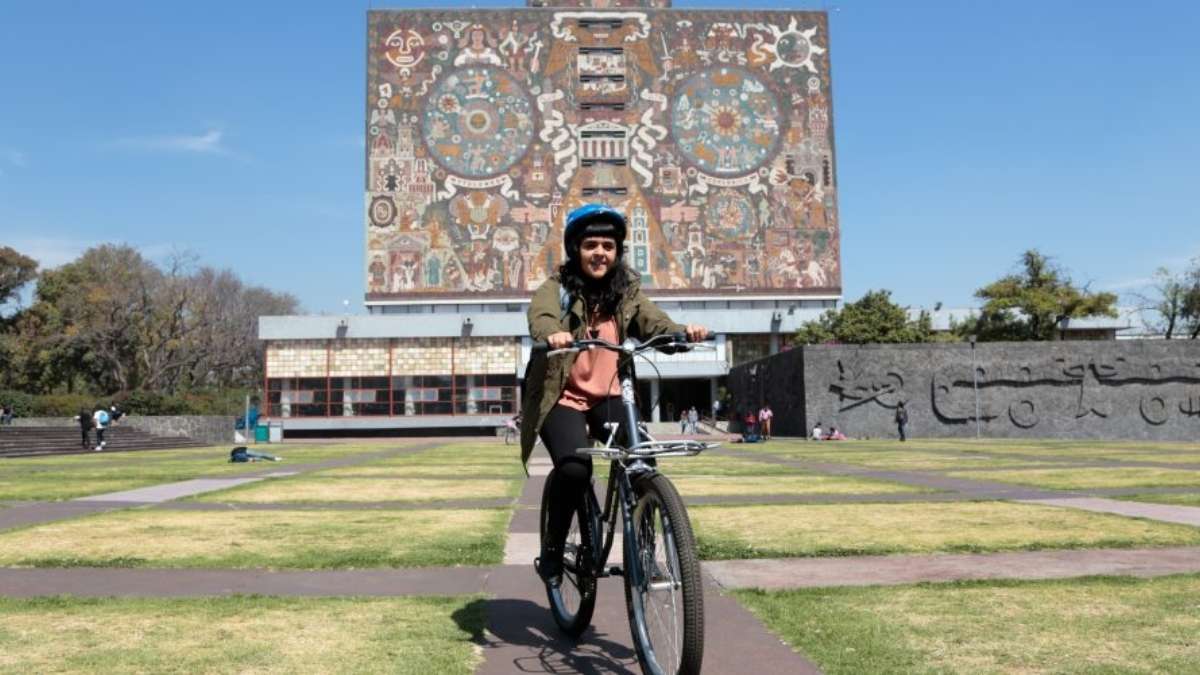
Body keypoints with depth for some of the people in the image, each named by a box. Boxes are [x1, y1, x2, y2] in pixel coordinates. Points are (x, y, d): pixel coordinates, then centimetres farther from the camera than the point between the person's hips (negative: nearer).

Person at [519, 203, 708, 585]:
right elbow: (540, 316, -25)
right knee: (575, 468, -26)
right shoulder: (557, 288, -4)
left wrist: (683, 333, -31)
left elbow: (653, 323, -9)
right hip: (562, 397, -3)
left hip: (608, 397, 3)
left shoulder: (626, 291, 7)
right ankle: (552, 550, -1)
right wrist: (552, 334, -48)